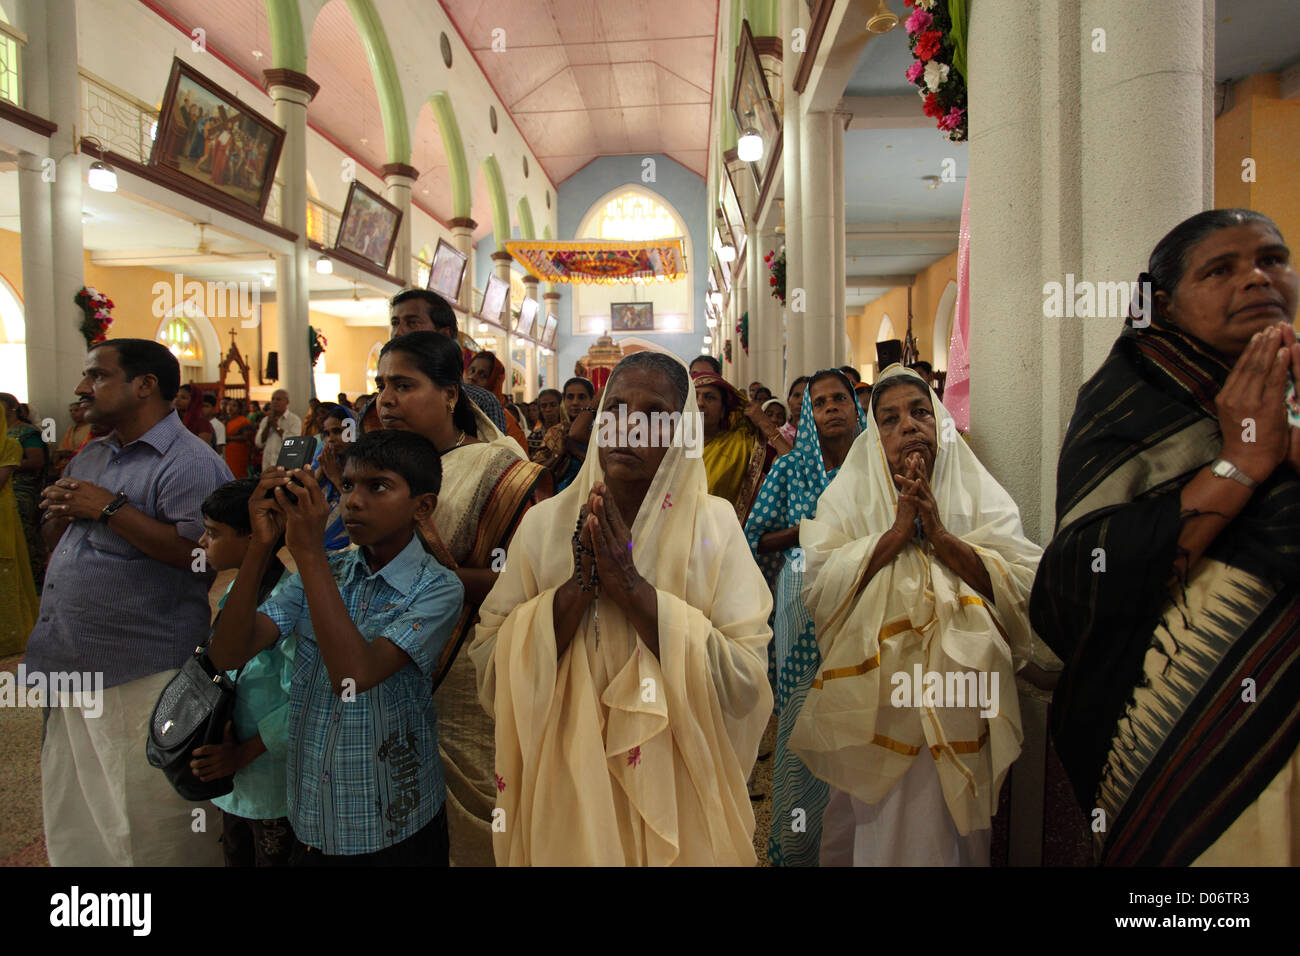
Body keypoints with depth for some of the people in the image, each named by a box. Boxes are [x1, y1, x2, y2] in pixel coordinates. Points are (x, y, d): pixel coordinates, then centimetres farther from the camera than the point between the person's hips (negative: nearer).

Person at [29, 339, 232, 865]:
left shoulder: (189, 462, -13)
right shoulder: (89, 456, 16)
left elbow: (196, 551, -24)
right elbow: (54, 542, 24)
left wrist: (108, 508, -19)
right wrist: (57, 515, 1)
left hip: (144, 679, -9)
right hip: (74, 669, 9)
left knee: (153, 831, 2)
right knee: (76, 828, 21)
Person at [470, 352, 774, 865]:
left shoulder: (714, 524, -10)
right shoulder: (545, 523, -5)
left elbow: (744, 681, -17)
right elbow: (488, 664, -10)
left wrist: (633, 587, -23)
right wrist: (578, 588, -22)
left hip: (675, 793, 0)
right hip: (564, 792, 1)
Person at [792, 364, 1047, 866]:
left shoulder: (979, 492, 5)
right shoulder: (848, 493, 2)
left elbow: (1024, 585, -8)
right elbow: (819, 585, -12)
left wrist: (940, 533, -16)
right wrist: (896, 533, -16)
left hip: (957, 694, 1)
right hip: (871, 697, -1)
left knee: (945, 824, 13)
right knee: (873, 822, 10)